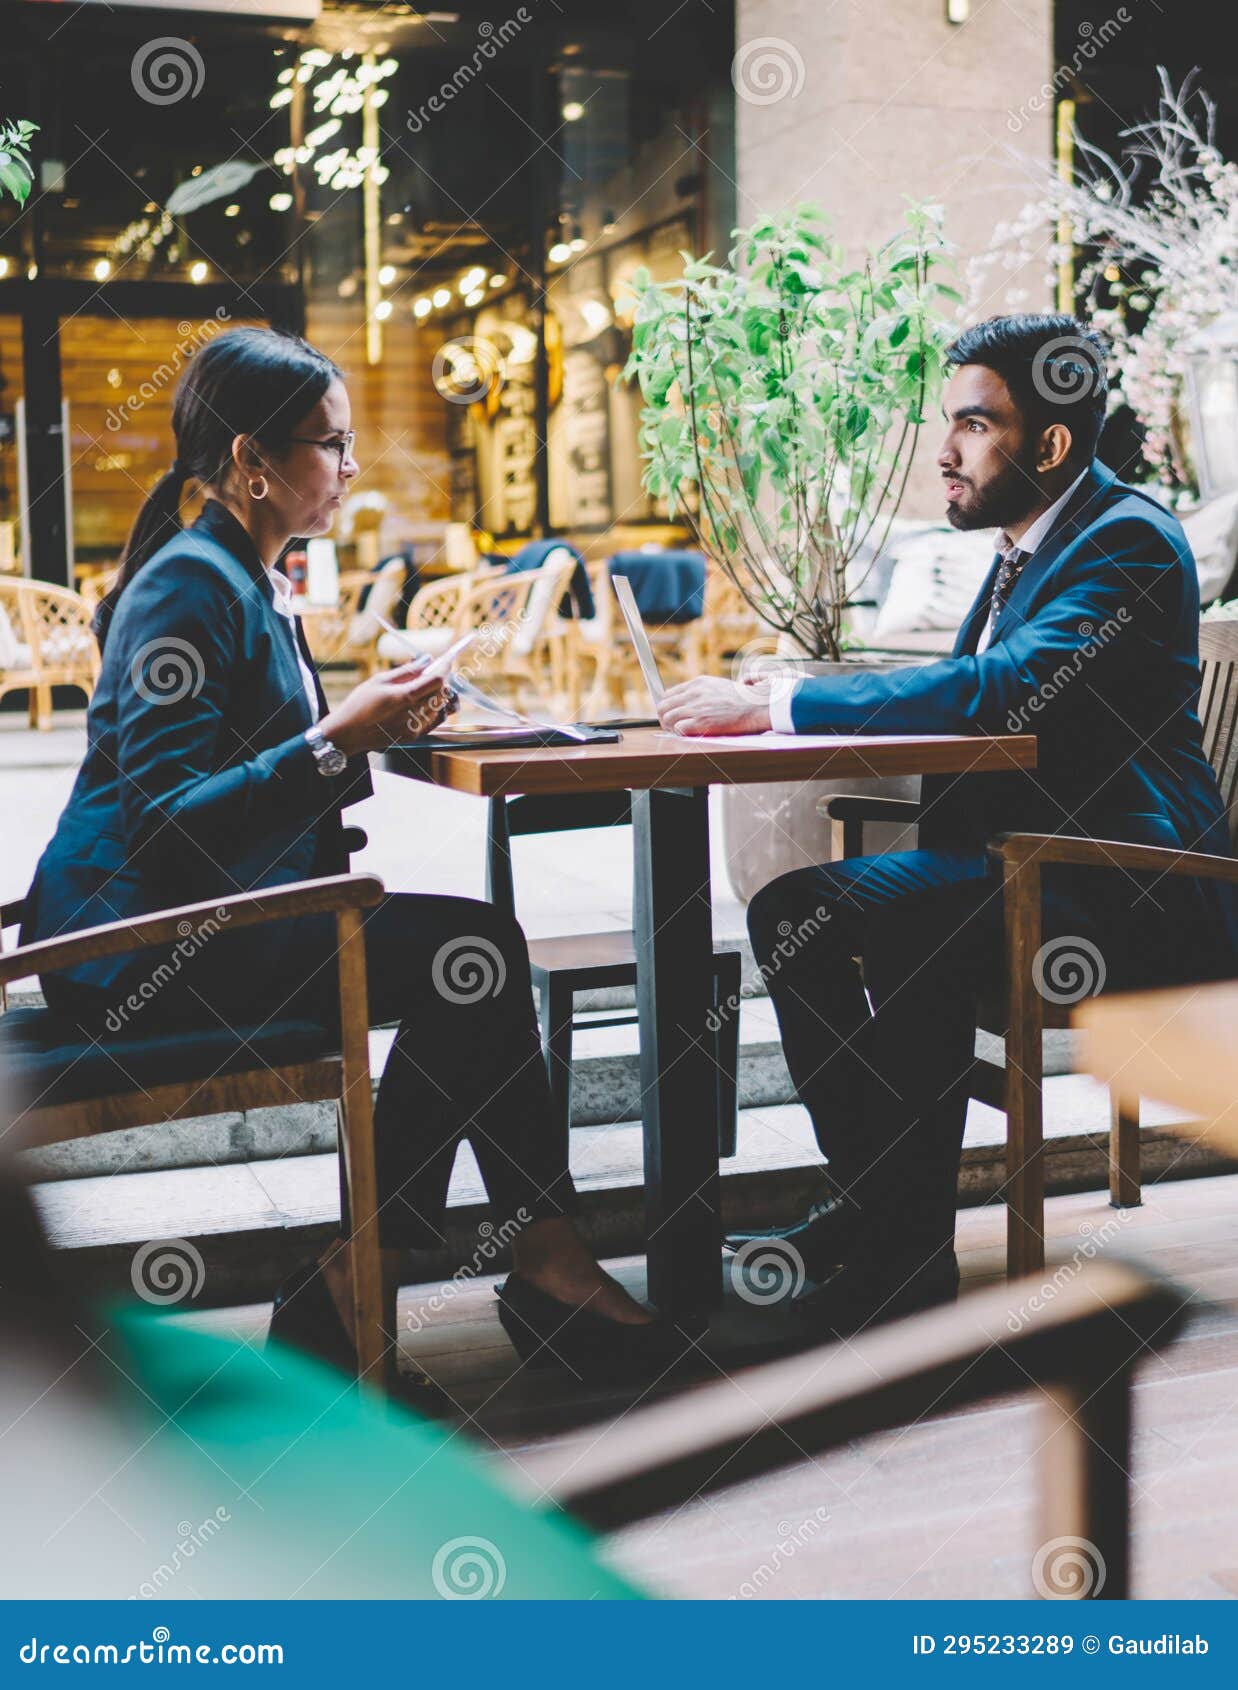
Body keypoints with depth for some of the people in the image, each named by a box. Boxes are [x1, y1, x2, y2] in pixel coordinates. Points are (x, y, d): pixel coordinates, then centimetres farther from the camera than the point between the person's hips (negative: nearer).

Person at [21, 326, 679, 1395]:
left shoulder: (254, 583, 17)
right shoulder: (188, 588, -14)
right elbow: (166, 825, -23)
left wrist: (378, 726, 3)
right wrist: (337, 741, -24)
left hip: (213, 919, 9)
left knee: (479, 950, -7)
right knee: (470, 953, -19)